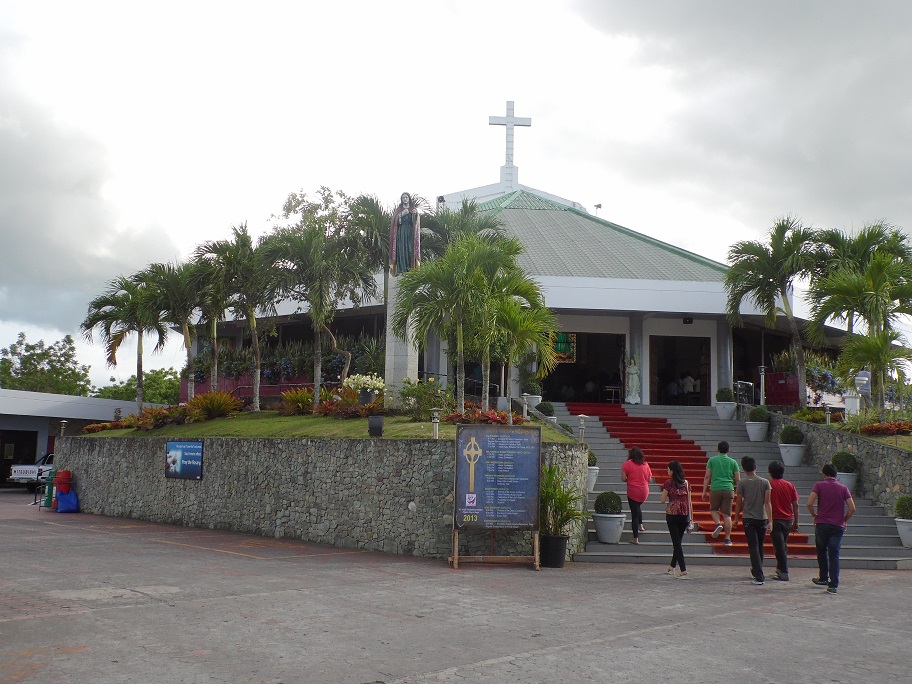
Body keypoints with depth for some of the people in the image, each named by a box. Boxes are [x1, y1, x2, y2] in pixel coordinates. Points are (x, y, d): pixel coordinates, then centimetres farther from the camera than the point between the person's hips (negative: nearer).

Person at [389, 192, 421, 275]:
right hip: (401, 233, 0)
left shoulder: (414, 209, 13)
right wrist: (402, 214, -13)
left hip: (411, 233, 0)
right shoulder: (398, 210, 13)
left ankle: (411, 269, -11)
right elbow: (395, 221, 0)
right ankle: (401, 270, -12)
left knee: (410, 250, -10)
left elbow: (417, 222, 0)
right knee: (401, 250, -9)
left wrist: (416, 214, -19)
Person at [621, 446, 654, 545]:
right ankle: (640, 526, 29)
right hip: (644, 492, 4)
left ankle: (636, 538, -1)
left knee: (634, 513, 0)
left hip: (633, 492, -4)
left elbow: (623, 478, -12)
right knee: (638, 507, 32)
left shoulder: (627, 464, -8)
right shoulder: (645, 464, 2)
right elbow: (649, 479, 6)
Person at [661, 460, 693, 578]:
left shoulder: (669, 482, -8)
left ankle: (683, 570, -8)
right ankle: (672, 567, 29)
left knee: (676, 542, -1)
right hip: (684, 515, 5)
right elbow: (689, 502, 7)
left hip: (672, 514, -5)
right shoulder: (686, 483, 4)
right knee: (678, 541, 17)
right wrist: (690, 517, 12)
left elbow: (663, 500, -8)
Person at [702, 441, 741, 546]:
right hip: (729, 489, 1)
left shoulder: (712, 460, 5)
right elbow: (737, 479, 7)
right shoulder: (733, 462, 9)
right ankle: (727, 539, 3)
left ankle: (718, 524, -8)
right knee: (727, 515, 5)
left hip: (715, 489, -1)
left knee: (713, 509, 20)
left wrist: (704, 491, 4)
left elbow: (707, 477, 1)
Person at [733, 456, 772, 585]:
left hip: (748, 518, -3)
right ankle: (756, 571, 34)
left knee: (753, 547, -3)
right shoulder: (765, 482, 0)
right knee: (760, 546, 19)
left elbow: (739, 502, -3)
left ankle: (759, 576, -11)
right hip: (762, 518, 3)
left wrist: (736, 518, 9)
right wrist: (770, 520, -8)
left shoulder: (742, 482, -6)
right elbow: (767, 502, -6)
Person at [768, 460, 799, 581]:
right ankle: (780, 568, 28)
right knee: (783, 545, 20)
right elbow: (795, 505, 5)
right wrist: (796, 522, 10)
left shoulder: (768, 485, -6)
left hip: (775, 520, -4)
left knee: (779, 547, -3)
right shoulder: (790, 485, 5)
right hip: (788, 520, 4)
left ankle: (784, 573, -4)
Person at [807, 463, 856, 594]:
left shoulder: (819, 485, -1)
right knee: (834, 555, 0)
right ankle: (833, 585, -6)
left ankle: (823, 578, 29)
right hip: (838, 526, 1)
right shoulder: (843, 488, 5)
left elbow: (810, 503, -12)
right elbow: (852, 508, -2)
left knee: (821, 551, 20)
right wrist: (844, 520, 12)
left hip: (822, 524, -1)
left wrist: (814, 516, 4)